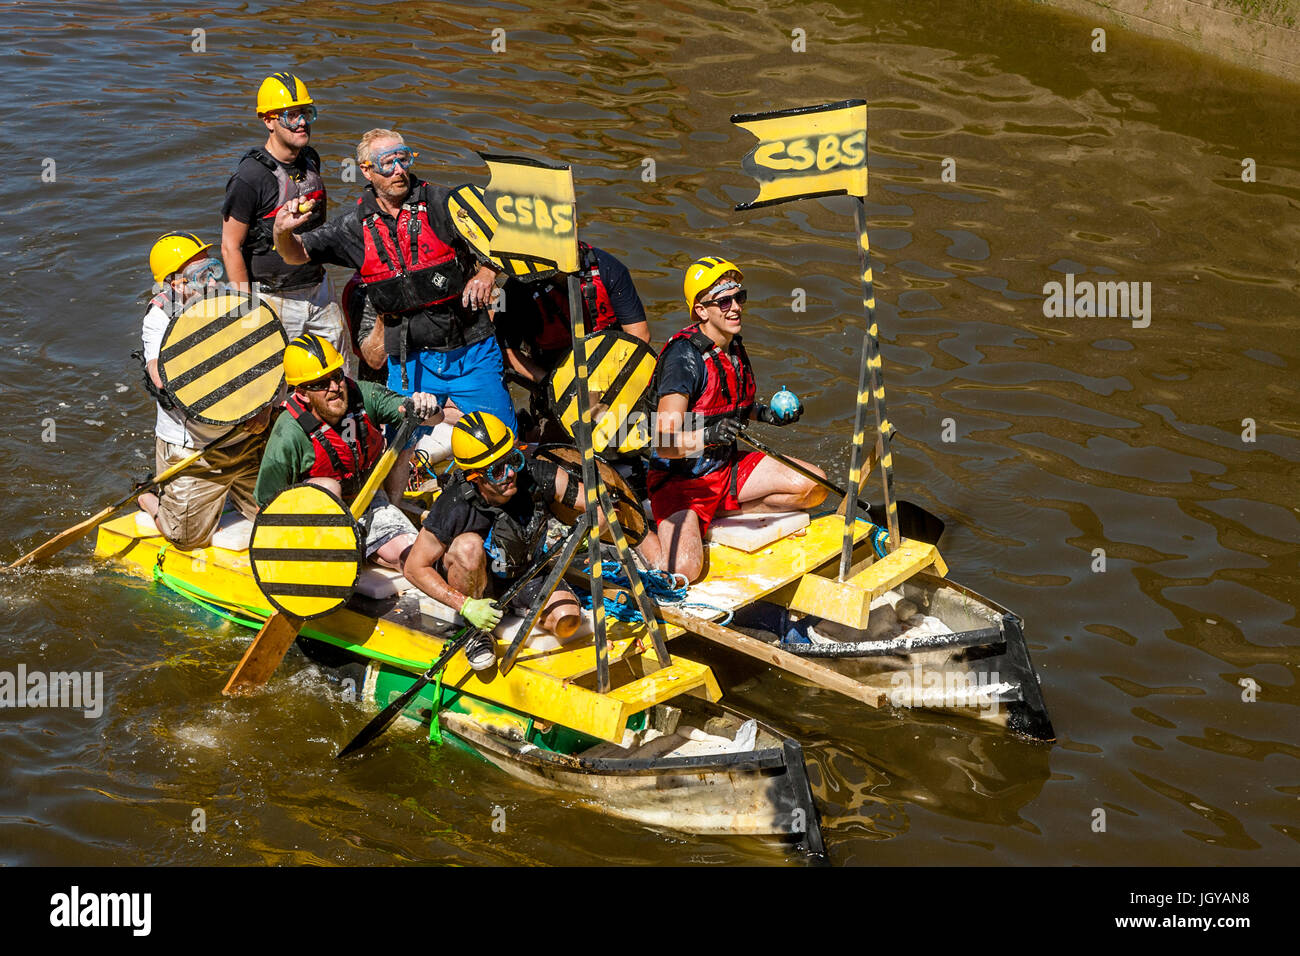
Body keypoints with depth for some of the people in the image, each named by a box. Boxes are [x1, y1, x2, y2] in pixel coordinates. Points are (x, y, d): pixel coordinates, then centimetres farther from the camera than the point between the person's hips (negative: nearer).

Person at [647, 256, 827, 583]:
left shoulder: (733, 346, 3)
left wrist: (766, 414, 6)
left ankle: (721, 513, 3)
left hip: (727, 467, 8)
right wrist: (708, 436, -47)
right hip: (679, 479, -8)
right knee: (682, 571, -29)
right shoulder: (685, 357, -23)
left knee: (815, 487, -5)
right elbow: (663, 444, -30)